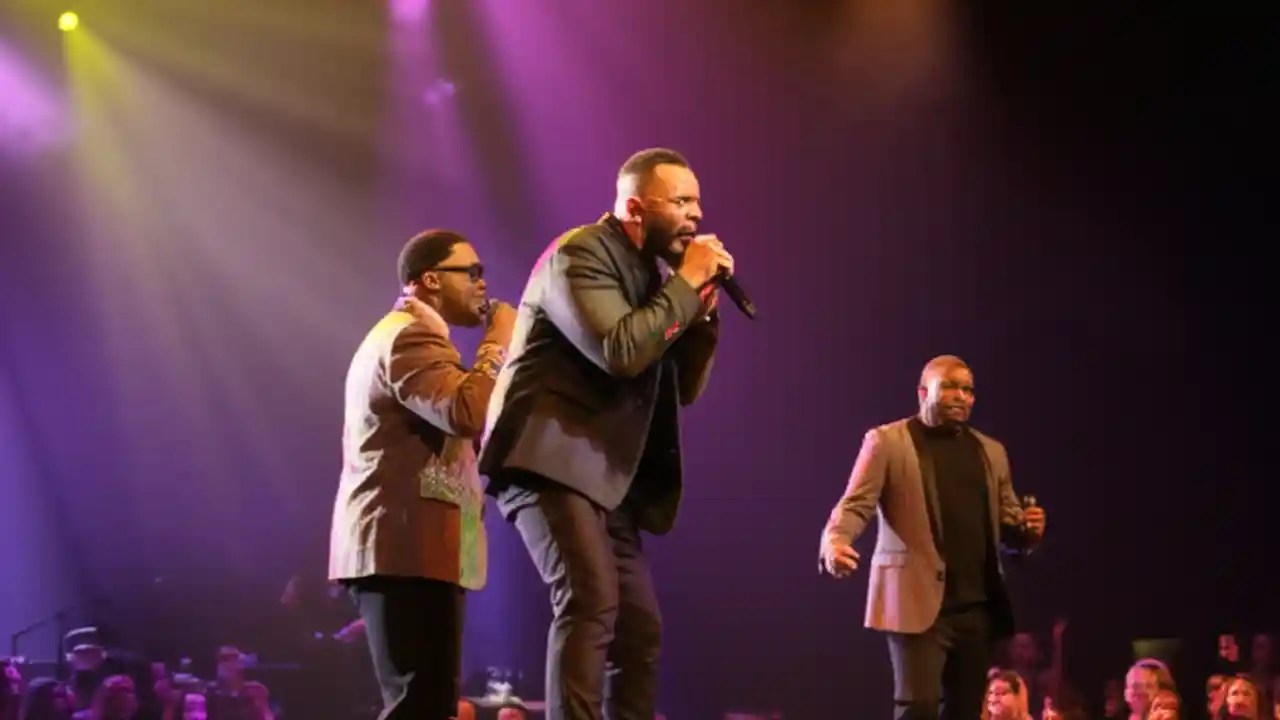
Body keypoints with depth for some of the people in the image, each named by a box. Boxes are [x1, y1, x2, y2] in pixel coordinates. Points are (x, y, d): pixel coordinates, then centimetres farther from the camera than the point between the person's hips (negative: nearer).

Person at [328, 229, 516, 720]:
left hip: (403, 546, 11)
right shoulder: (410, 336, -10)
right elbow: (467, 413, -26)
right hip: (410, 548, -11)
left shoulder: (400, 335, 26)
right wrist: (498, 341, -12)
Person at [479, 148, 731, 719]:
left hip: (602, 475, 10)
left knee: (640, 632, 8)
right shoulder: (580, 255, -8)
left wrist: (701, 307, 3)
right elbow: (619, 351, -25)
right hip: (550, 462, -10)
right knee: (592, 600, -27)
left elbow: (683, 388, 17)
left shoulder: (650, 273, 18)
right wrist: (685, 283, -14)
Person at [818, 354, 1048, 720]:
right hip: (918, 601, -5)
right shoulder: (887, 441, 3)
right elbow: (855, 504, -6)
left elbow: (1008, 528, 19)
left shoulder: (990, 451, 18)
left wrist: (1027, 531, -5)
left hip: (978, 606, 5)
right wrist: (834, 543, -27)